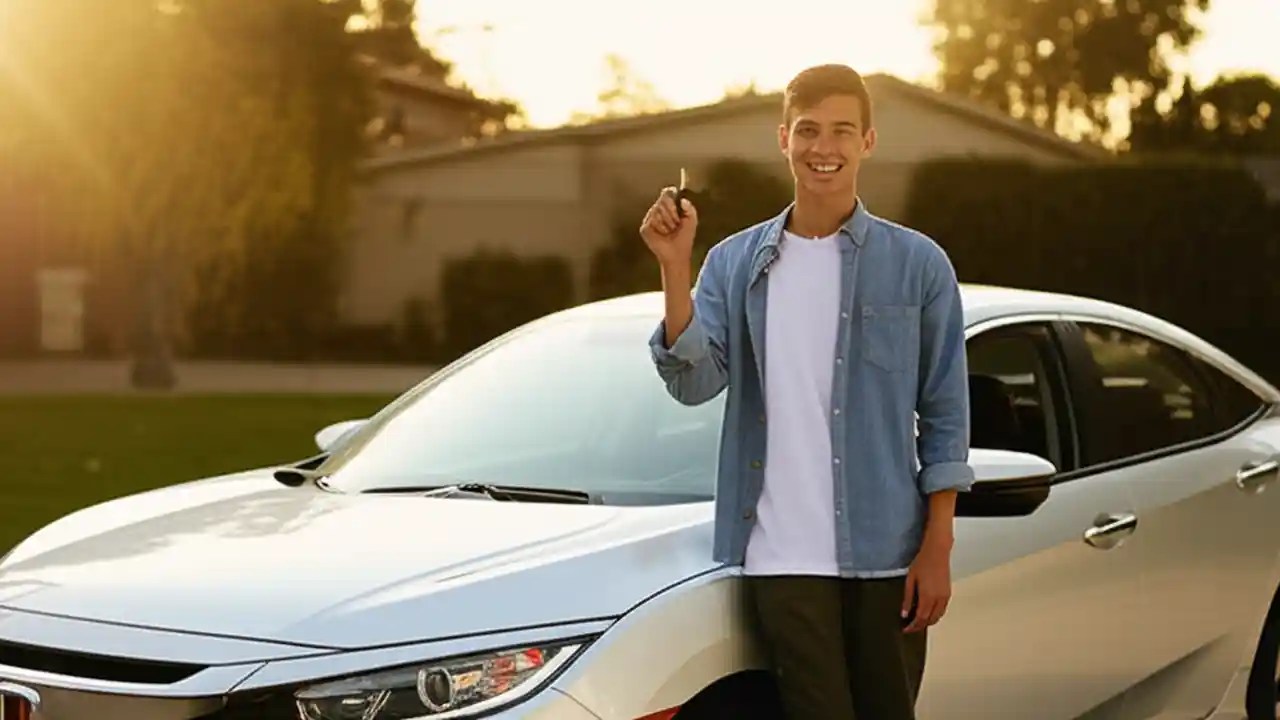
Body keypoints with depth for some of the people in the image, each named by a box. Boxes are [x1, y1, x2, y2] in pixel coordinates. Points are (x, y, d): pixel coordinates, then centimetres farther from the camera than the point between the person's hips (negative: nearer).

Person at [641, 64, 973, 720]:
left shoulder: (917, 264, 2)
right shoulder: (734, 264, 7)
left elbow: (945, 416, 2)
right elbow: (695, 381, -5)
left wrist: (938, 548, -3)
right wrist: (675, 268, -16)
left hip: (886, 549, 0)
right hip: (784, 554, 0)